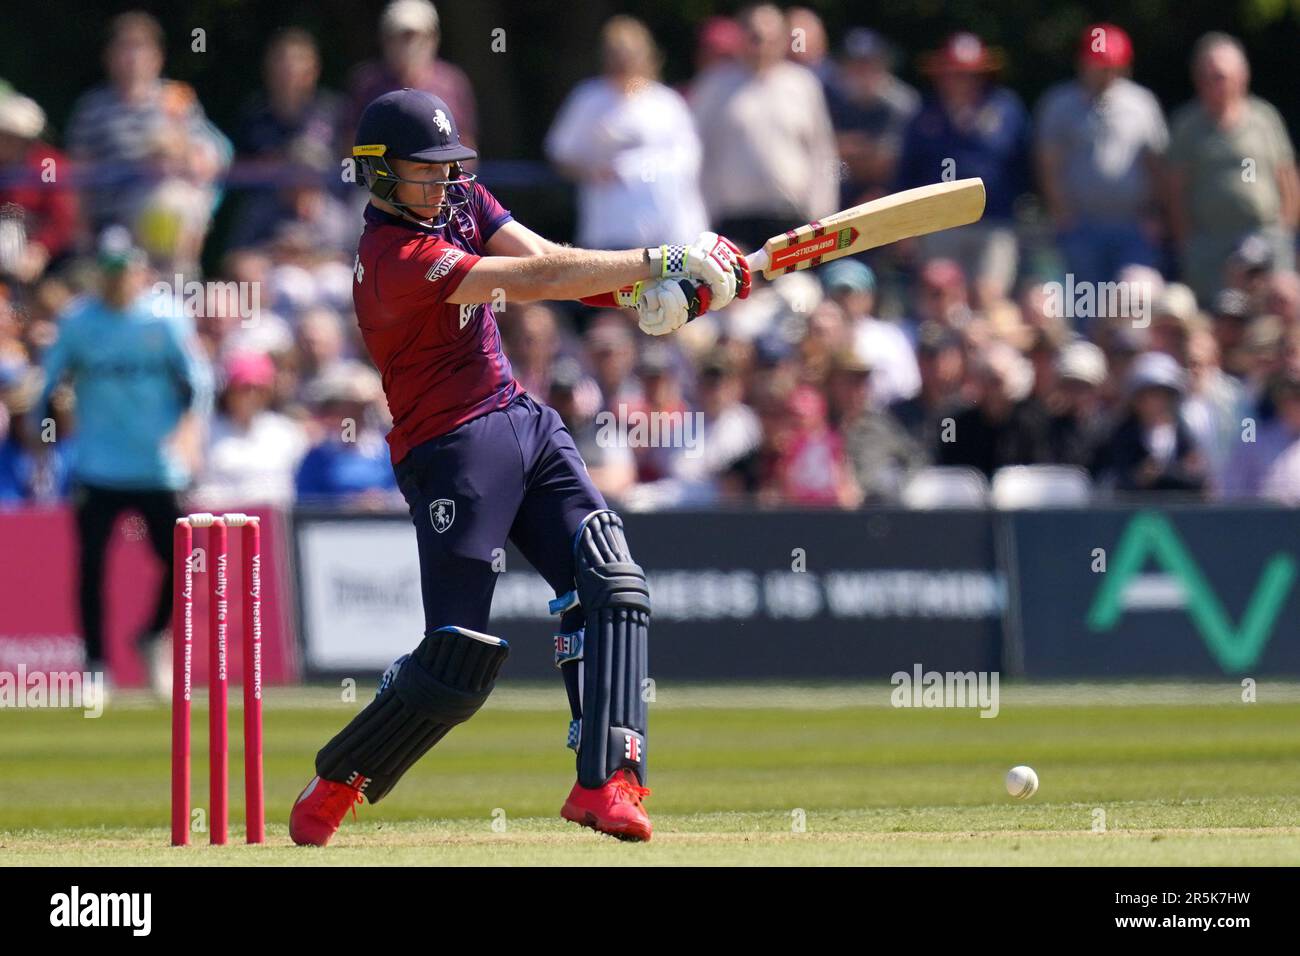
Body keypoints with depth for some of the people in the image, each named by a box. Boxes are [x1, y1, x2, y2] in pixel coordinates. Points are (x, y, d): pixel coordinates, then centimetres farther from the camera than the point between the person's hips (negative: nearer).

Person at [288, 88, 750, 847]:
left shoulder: (462, 204, 11)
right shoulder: (395, 256, -17)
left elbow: (545, 259, -2)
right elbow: (533, 281, -24)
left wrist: (642, 291, -21)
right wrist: (657, 262, -25)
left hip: (525, 423, 8)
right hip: (453, 450, -8)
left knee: (612, 583, -12)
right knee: (461, 663, -9)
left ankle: (606, 783, -19)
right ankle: (335, 786, 13)